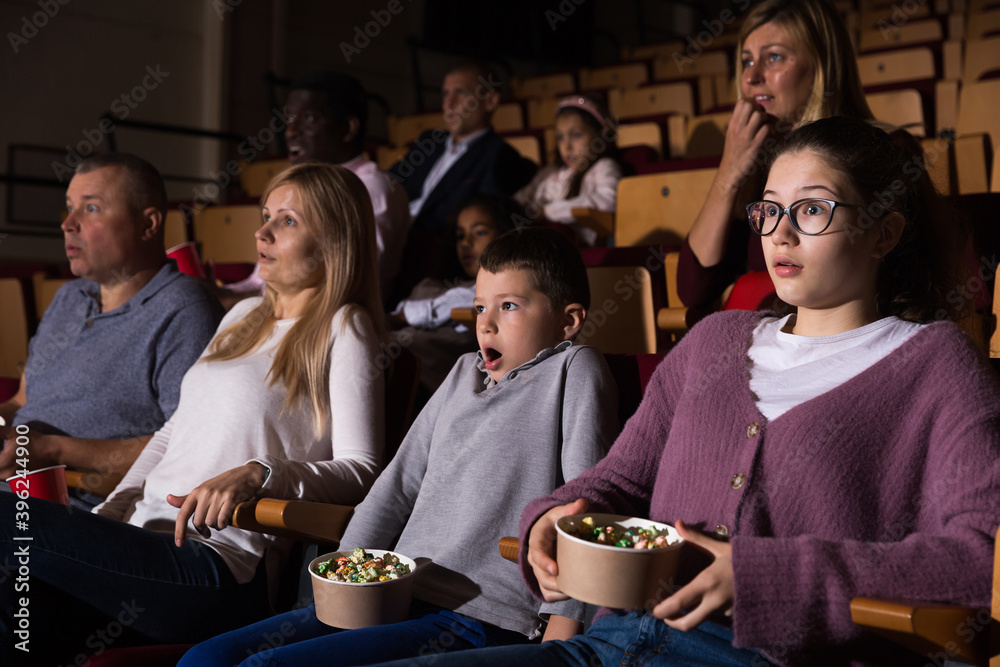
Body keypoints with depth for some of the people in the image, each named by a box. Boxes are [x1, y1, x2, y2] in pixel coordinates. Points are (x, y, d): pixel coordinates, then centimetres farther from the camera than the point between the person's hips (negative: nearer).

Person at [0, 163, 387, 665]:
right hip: (142, 540, 7)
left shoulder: (344, 329, 1)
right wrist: (109, 513, 11)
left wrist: (256, 474, -24)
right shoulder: (245, 316, 24)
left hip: (220, 569, -7)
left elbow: (361, 470, -8)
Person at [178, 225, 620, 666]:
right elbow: (398, 485, 18)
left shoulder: (575, 370, 0)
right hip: (394, 596, 7)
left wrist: (562, 623, -13)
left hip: (477, 620, -7)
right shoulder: (464, 373, 20)